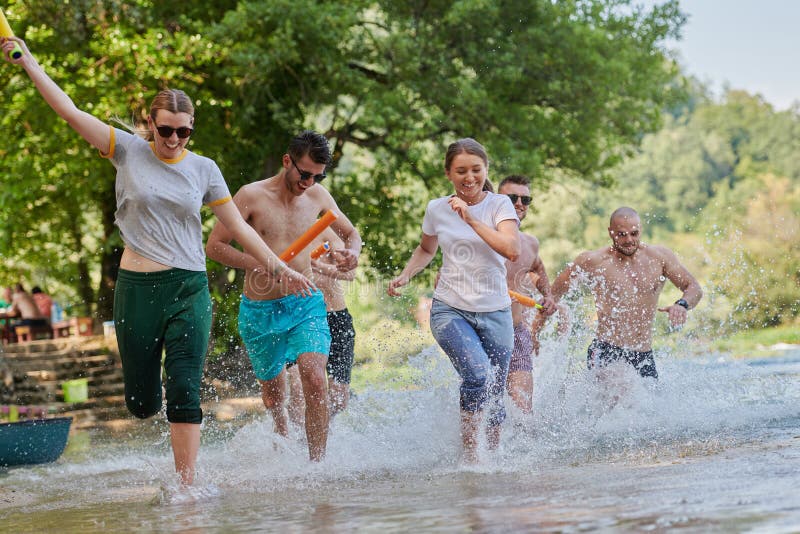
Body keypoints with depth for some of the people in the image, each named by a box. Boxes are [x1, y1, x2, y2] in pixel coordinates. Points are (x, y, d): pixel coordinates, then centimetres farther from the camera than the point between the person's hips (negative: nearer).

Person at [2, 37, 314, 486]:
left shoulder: (204, 169, 5)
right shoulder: (128, 151, 1)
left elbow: (237, 226, 10)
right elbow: (70, 111, -1)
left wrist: (279, 267, 9)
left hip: (190, 291, 0)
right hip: (137, 288, 0)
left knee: (185, 394, -8)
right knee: (141, 403, 4)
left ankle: (187, 486, -6)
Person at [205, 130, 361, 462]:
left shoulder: (318, 196, 3)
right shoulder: (252, 196, -9)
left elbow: (351, 232, 18)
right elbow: (214, 246, -9)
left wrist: (352, 252, -7)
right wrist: (263, 265, -22)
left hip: (306, 303, 1)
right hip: (260, 310, -1)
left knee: (314, 378, -21)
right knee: (273, 395, 12)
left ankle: (316, 463, -16)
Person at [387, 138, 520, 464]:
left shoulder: (499, 205, -2)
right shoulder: (437, 209, 4)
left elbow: (512, 251, -19)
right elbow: (426, 249, 24)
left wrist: (471, 219, -21)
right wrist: (405, 275, 7)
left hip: (495, 313, 1)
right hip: (450, 310, -1)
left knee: (494, 396, 7)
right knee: (478, 375, -26)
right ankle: (469, 453, -15)